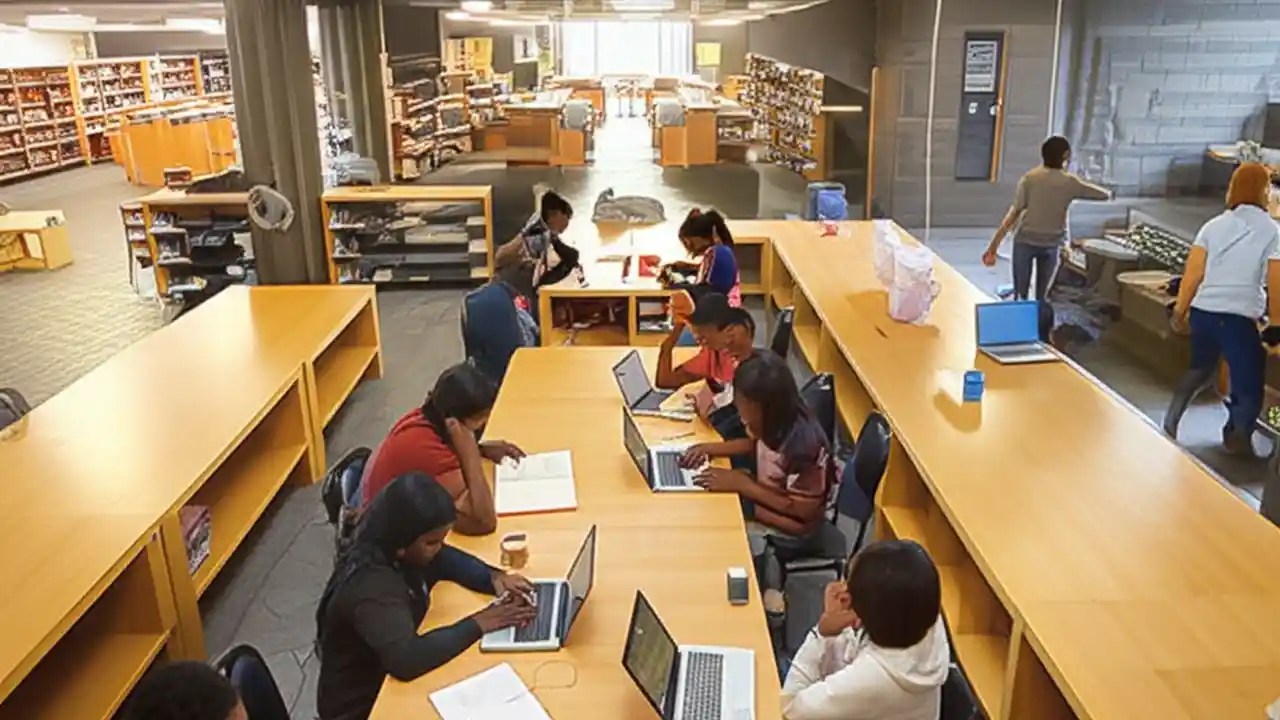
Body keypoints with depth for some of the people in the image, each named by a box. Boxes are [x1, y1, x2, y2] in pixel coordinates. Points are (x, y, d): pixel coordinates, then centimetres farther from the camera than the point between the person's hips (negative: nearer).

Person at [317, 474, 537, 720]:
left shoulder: (390, 551, -9)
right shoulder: (370, 587, -32)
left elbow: (446, 559, 7)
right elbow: (406, 659, -43)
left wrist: (493, 578, -12)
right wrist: (478, 624, -32)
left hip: (388, 681, 7)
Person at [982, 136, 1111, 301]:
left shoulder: (1030, 178, -7)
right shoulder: (1070, 183, -4)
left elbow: (1014, 213, -12)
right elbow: (1106, 195, 8)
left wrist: (993, 245, -12)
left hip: (1025, 240, -1)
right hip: (1052, 244, 1)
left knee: (1021, 294, 6)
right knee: (1042, 297, 10)